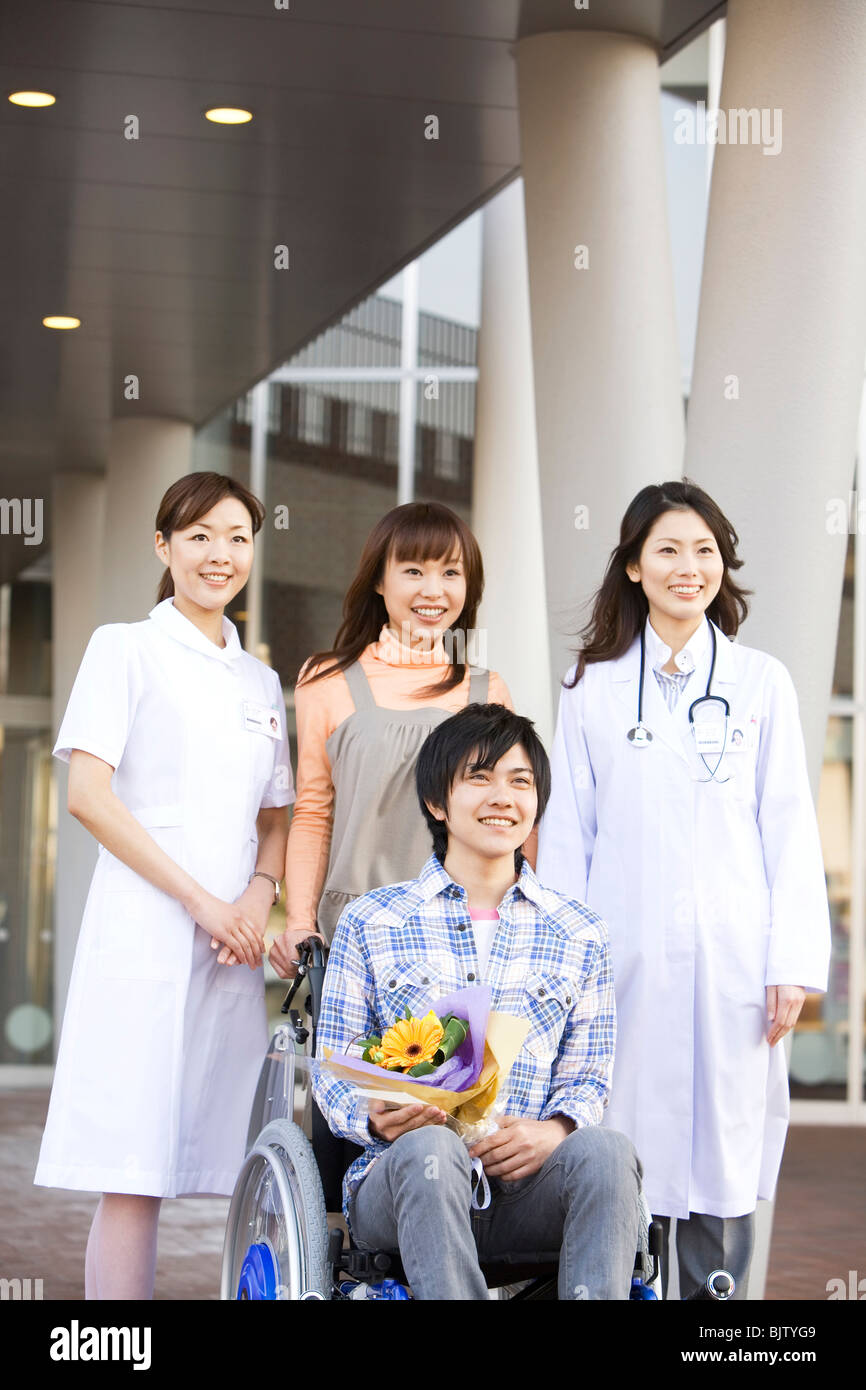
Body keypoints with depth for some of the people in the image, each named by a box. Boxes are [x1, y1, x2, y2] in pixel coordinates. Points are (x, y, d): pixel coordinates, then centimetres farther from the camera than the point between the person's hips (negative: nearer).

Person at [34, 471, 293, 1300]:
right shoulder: (127, 649, 3)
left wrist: (259, 895, -1)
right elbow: (88, 796, -6)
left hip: (235, 940, 5)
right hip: (145, 930, -5)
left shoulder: (261, 683, 20)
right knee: (131, 1172, -9)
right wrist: (198, 899, -11)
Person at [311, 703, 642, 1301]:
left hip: (526, 1187, 1)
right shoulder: (371, 922, 12)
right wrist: (376, 1119, -14)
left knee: (606, 1150, -31)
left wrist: (553, 1130, -11)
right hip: (401, 1181, -1)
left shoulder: (579, 935, 15)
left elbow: (586, 1077, 13)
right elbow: (333, 1067, 10)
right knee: (429, 1146, -37)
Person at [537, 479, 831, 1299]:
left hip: (732, 956, 0)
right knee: (625, 1155, 0)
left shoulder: (762, 683, 8)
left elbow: (789, 830, 5)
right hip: (627, 957, 0)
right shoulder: (591, 689, 9)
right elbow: (566, 836, 8)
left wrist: (793, 963, -2)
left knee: (726, 1143, 1)